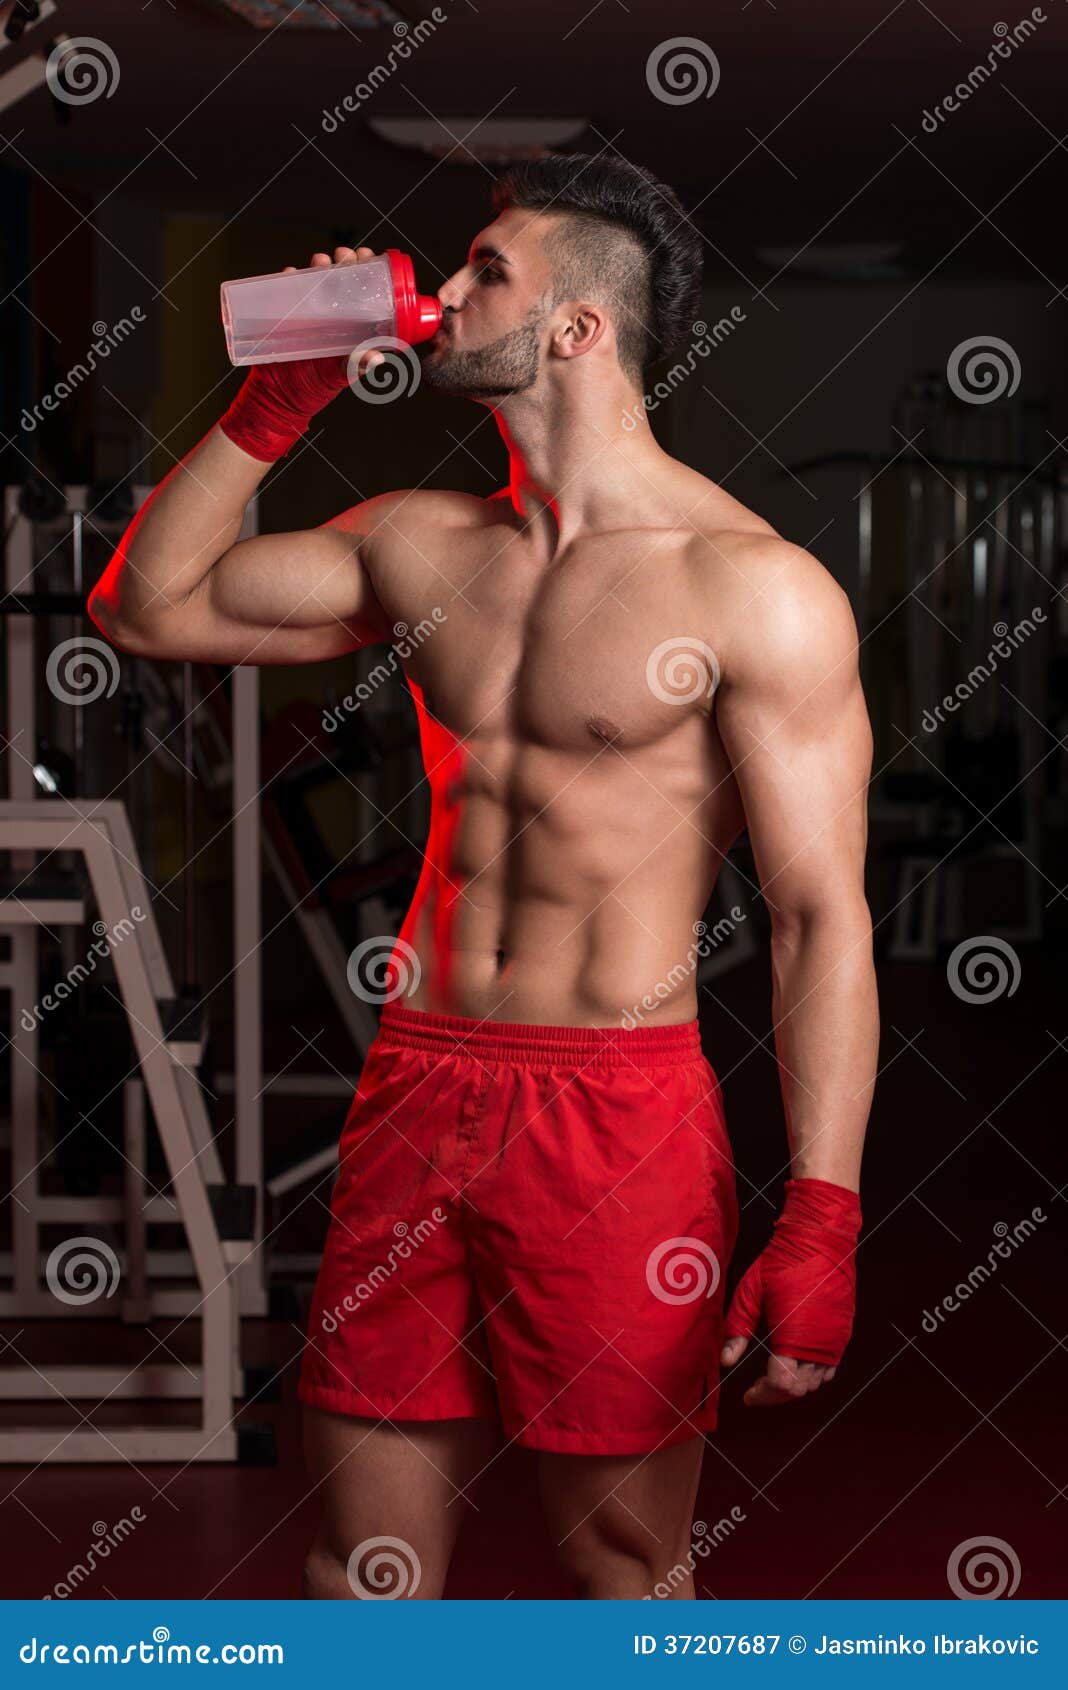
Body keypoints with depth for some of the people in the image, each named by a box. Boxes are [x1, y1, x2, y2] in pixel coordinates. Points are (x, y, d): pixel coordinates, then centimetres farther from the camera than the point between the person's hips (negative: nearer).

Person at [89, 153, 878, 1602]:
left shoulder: (752, 587, -8)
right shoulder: (421, 546, 11)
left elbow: (824, 914, -10)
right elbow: (144, 608, 19)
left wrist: (820, 1222, -18)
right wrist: (278, 402, 8)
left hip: (617, 1113, -5)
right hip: (417, 1088, 5)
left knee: (624, 1559, 4)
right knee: (358, 1566, 9)